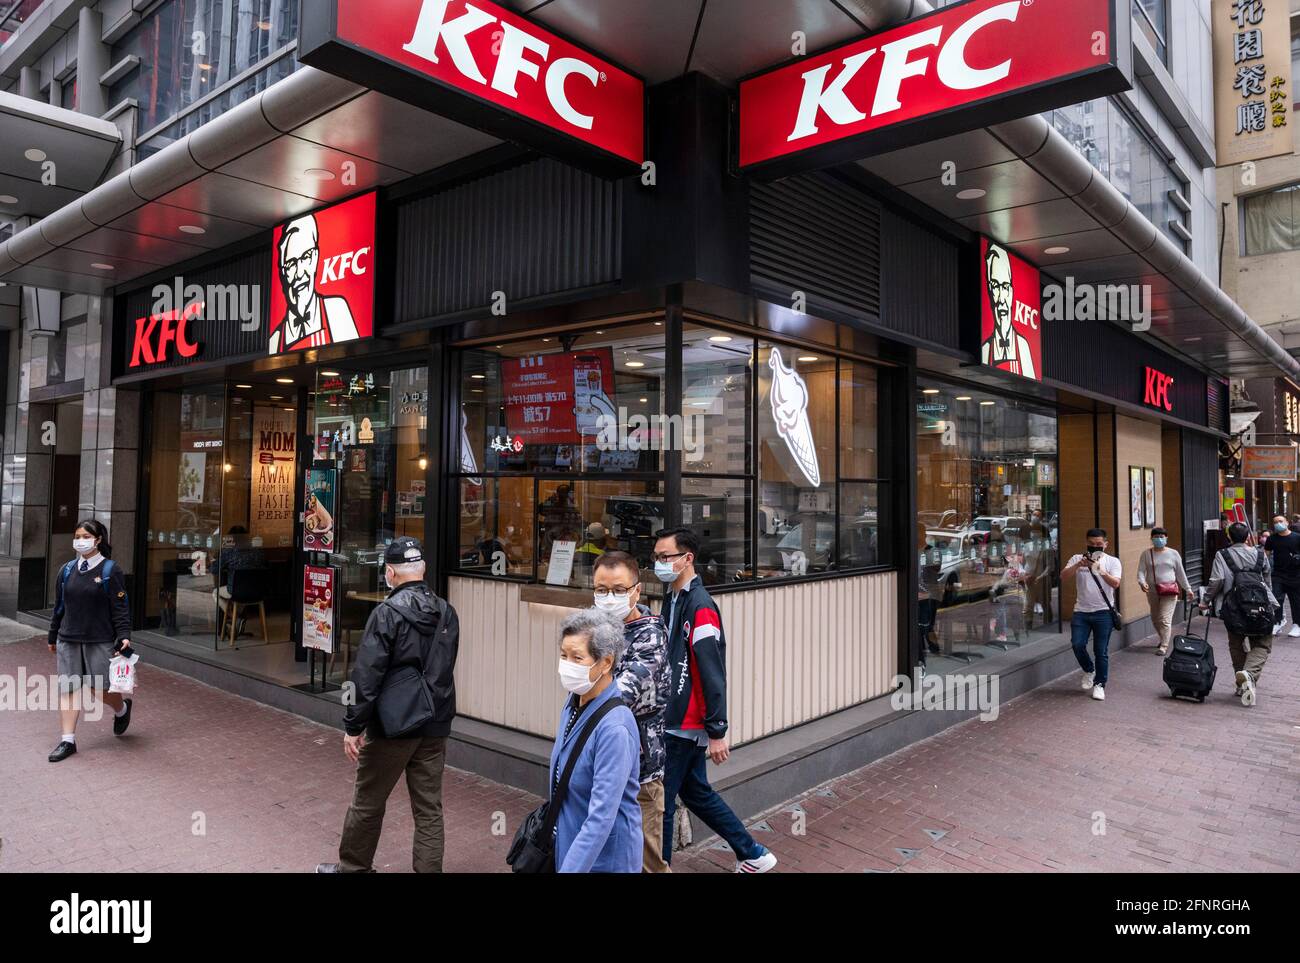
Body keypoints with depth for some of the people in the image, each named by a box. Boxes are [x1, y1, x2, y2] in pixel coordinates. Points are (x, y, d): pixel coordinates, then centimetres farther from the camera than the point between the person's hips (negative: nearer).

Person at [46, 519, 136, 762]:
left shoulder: (110, 571, -6)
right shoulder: (67, 570, 8)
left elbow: (120, 608, -8)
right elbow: (60, 605, 16)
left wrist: (124, 636, -17)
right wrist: (53, 636, 20)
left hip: (100, 641, -4)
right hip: (68, 640, 4)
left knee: (100, 688, 1)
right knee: (68, 688, 3)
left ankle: (122, 709, 33)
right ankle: (68, 740, 10)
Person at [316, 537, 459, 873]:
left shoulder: (388, 612, -15)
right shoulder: (447, 612, 3)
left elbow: (367, 676, -17)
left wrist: (353, 726, -11)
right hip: (436, 727, 5)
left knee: (367, 802, 15)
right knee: (429, 808, 10)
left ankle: (353, 867, 32)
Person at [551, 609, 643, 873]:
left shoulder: (614, 728, -27)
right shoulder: (574, 701, -3)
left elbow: (601, 817, -31)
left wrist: (570, 868, -35)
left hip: (603, 857, -7)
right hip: (567, 844, 7)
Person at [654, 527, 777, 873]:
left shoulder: (700, 606, -19)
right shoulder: (675, 599, 8)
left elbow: (713, 673, -21)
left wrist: (717, 732, -20)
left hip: (685, 726, -9)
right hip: (677, 720, 9)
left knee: (660, 802, 1)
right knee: (697, 792, 20)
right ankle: (752, 855, 33)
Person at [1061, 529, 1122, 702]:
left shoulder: (1112, 561, 3)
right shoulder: (1077, 559, 5)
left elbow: (1115, 584, -12)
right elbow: (1063, 575, -9)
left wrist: (1101, 571, -28)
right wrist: (1078, 565, -26)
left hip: (1103, 612, -1)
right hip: (1081, 611, 1)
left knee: (1101, 651, 2)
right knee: (1077, 644, -5)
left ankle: (1099, 684, 15)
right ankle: (1089, 671, 22)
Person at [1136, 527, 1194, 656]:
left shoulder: (1173, 553, 3)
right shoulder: (1146, 554, 3)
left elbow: (1180, 573, 10)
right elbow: (1141, 571, -4)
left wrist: (1188, 589, 12)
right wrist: (1142, 582, -23)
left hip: (1169, 591, -2)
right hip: (1152, 591, 3)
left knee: (1165, 619, -10)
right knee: (1155, 619, 15)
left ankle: (1164, 646, -5)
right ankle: (1163, 639, 38)